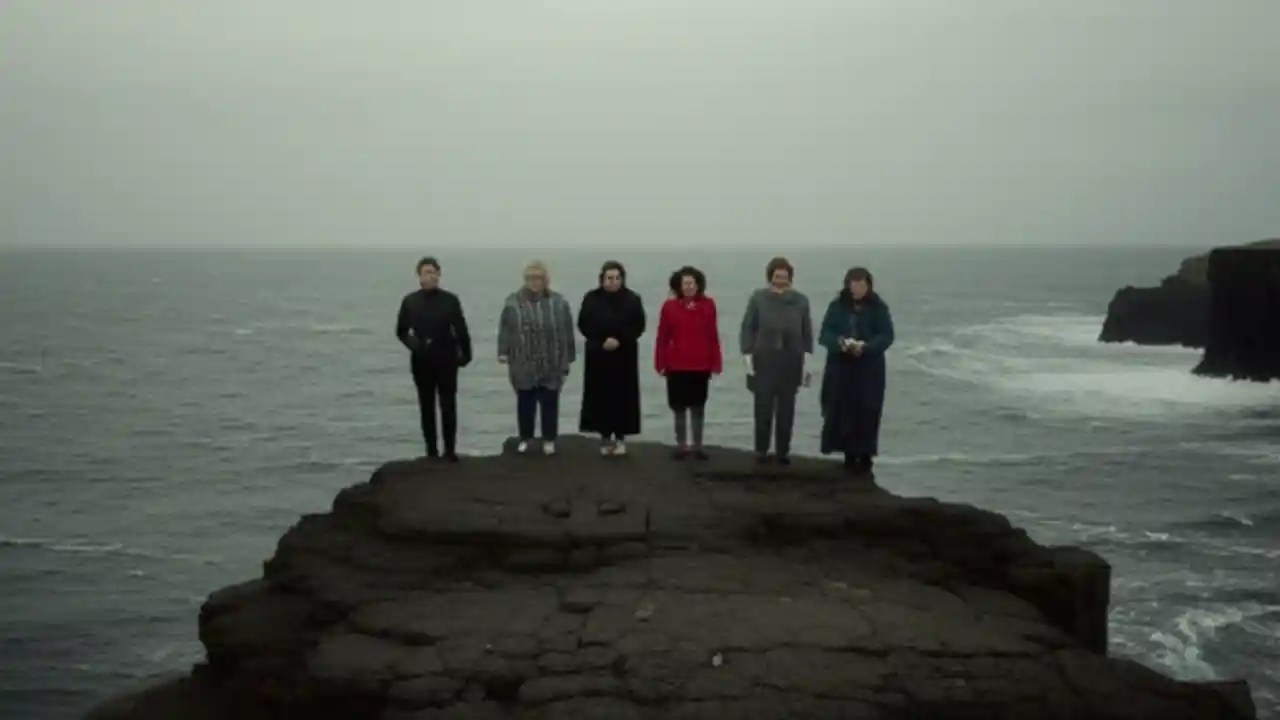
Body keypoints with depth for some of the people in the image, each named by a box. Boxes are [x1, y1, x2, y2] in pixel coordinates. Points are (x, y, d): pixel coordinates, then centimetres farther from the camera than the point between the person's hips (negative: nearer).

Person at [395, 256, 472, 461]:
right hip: (421, 361, 2)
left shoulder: (450, 300, -3)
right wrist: (412, 343, -11)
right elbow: (401, 331, 7)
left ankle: (450, 449, 7)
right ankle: (431, 449, 13)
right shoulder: (410, 301, 1)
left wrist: (465, 353, 1)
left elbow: (461, 329, 1)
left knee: (448, 405, 0)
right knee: (426, 406, 6)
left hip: (446, 359, -1)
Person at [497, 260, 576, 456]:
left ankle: (549, 440, 18)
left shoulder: (559, 302, 0)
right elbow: (505, 330, -1)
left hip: (551, 364, 0)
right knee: (525, 402, 8)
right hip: (523, 364, 0)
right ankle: (525, 438, 22)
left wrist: (568, 359, 0)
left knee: (549, 402, 6)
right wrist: (504, 354, -7)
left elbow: (567, 333, 2)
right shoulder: (513, 302, -1)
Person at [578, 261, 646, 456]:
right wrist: (602, 342, -13)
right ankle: (605, 436, 8)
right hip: (598, 356, 0)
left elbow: (638, 326, -2)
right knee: (601, 396, 0)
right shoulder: (591, 299, -1)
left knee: (623, 396, 0)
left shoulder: (632, 299, -1)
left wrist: (620, 341, -15)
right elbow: (583, 325, -1)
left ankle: (621, 437, 9)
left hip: (624, 356, 0)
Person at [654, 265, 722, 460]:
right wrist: (661, 364, -3)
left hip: (701, 365, 1)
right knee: (679, 407, 7)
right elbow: (663, 337, -1)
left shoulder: (708, 305, -2)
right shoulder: (669, 306, -4)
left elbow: (713, 336, 0)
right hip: (676, 365, 0)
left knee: (698, 407, 9)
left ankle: (697, 446, 16)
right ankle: (681, 445, 16)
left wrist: (715, 363, -1)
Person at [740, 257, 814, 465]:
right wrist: (748, 359, -7)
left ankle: (783, 452, 14)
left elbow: (807, 332, 5)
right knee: (763, 408, -1)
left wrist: (807, 361, 0)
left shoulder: (800, 301, 3)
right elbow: (747, 328, -1)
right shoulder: (758, 298, -2)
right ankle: (761, 450, 11)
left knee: (786, 409, 6)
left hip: (791, 363, 2)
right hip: (764, 361, -1)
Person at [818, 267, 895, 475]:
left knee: (866, 413, -3)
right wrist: (840, 342, -23)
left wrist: (866, 346, -23)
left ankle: (865, 455, 4)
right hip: (841, 367, 2)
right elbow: (825, 333, -2)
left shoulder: (878, 307, -3)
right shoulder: (837, 305, 1)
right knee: (842, 411, 1)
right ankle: (850, 454, 11)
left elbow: (887, 335, -7)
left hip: (869, 368, -2)